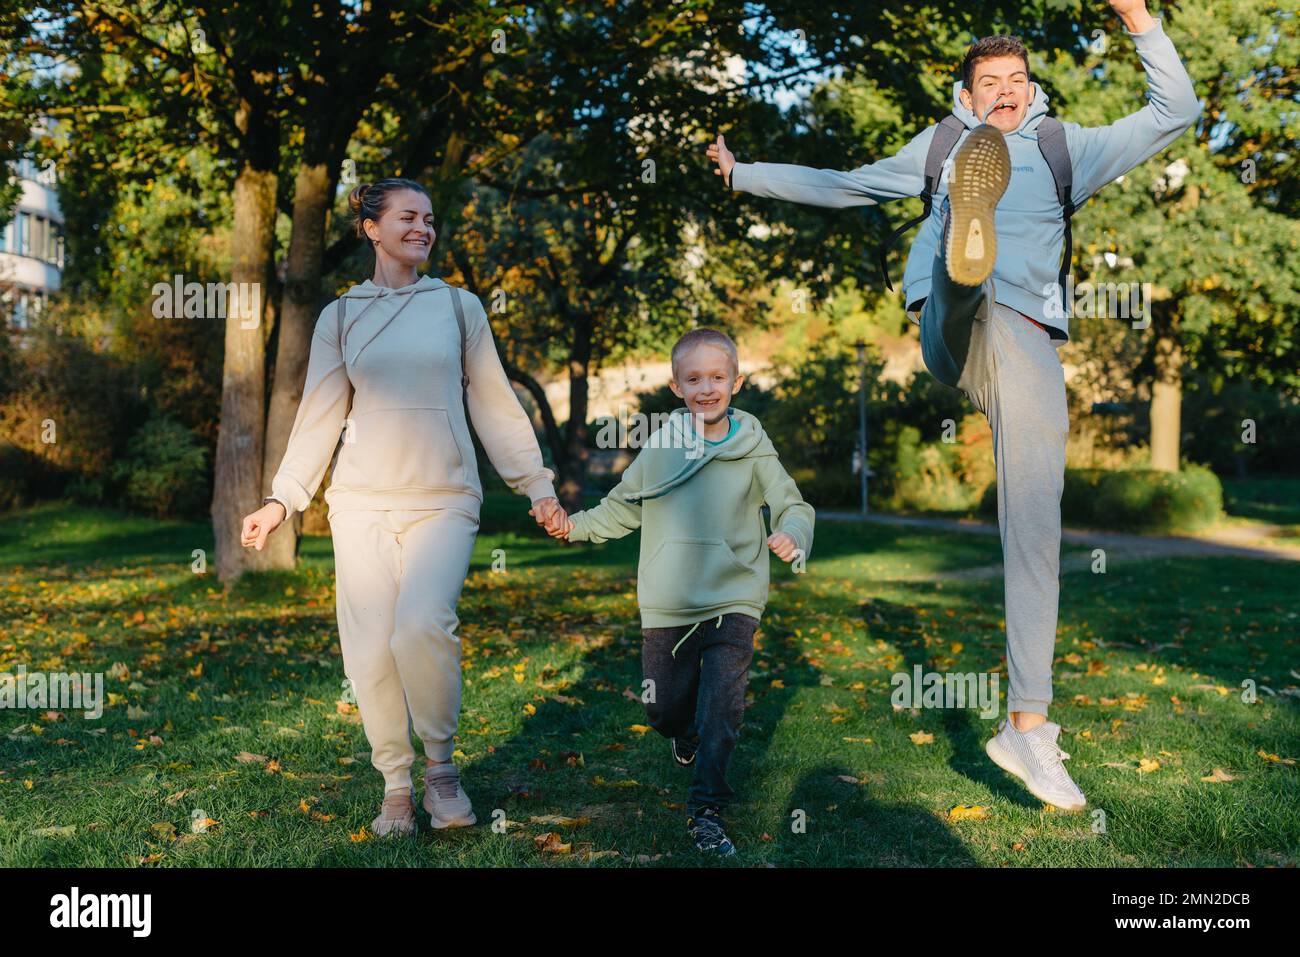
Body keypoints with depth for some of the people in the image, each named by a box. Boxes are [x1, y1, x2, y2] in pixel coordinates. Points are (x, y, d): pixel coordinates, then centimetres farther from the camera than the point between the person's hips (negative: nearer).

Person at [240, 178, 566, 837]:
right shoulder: (340, 317, 11)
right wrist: (281, 499, 3)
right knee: (370, 651, -4)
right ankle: (395, 786, 13)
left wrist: (536, 484, 8)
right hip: (362, 501, 2)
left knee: (421, 626, -23)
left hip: (443, 499, -1)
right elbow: (320, 417, 10)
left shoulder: (459, 306, 10)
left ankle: (440, 761, -2)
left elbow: (494, 404, 11)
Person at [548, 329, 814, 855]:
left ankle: (705, 808, 2)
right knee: (664, 709, 9)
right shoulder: (659, 448, 3)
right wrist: (577, 525, 1)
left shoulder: (753, 449, -2)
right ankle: (687, 732, 45)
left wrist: (792, 536, -21)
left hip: (733, 601, -2)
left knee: (722, 705, -11)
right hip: (668, 607, 2)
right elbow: (622, 508, 15)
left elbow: (793, 505, 1)